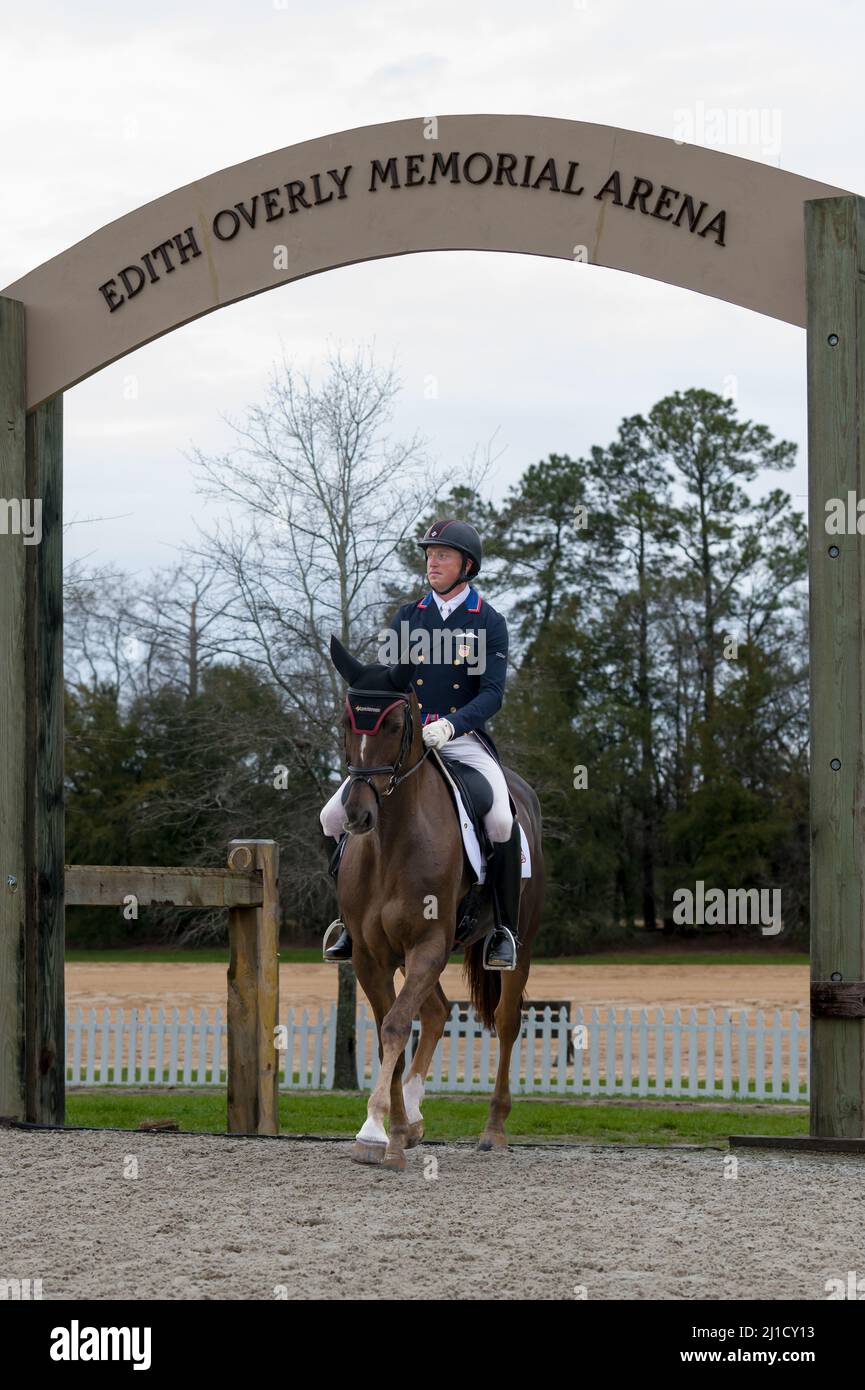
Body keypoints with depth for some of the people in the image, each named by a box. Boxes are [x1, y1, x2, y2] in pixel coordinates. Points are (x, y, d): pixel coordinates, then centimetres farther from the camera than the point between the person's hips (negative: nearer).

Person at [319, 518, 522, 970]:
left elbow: (492, 694, -9)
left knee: (502, 822, -29)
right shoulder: (407, 616, 11)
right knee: (334, 816, -11)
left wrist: (451, 724, -26)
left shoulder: (489, 623, 1)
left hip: (464, 741, -3)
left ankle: (505, 931, -12)